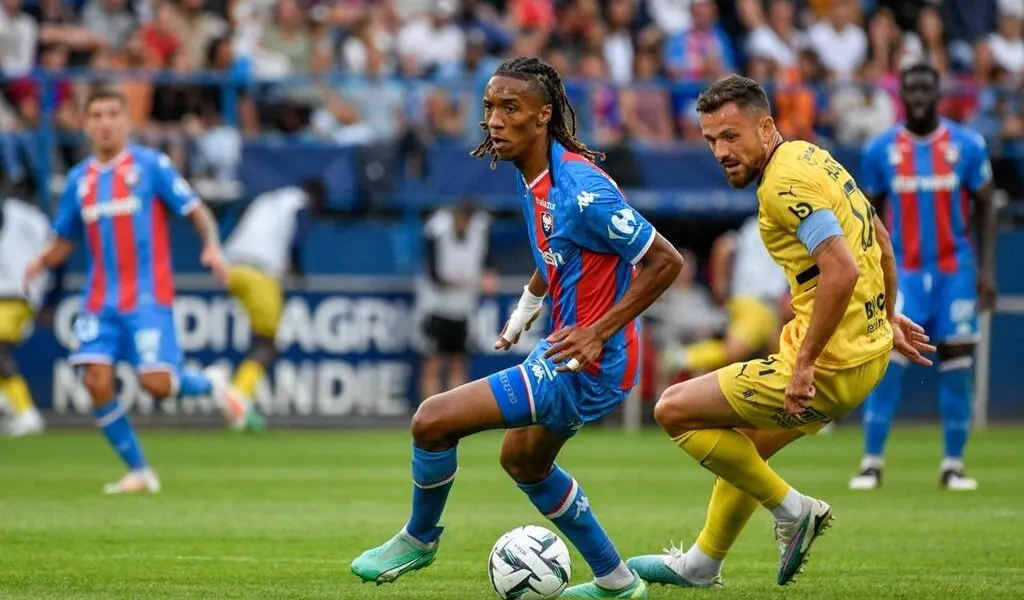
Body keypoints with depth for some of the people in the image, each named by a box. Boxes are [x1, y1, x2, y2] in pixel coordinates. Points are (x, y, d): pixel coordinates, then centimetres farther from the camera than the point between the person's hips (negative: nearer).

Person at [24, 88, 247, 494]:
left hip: (147, 297, -4)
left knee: (156, 382, -16)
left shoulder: (151, 166, -3)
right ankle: (138, 472, 3)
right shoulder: (79, 179, 10)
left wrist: (212, 245, -23)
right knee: (97, 381, -10)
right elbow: (64, 240, 18)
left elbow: (196, 211, -4)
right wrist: (42, 262, -3)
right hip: (100, 301, 4)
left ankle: (209, 388, 19)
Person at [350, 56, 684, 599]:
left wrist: (599, 332, -24)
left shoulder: (580, 189, -27)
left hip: (586, 368, -10)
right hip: (561, 346, 10)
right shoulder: (530, 177, 2)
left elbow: (665, 261, -23)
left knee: (432, 421, -12)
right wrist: (525, 309, 18)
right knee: (522, 460, 30)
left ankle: (418, 538, 16)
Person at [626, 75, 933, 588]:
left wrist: (804, 362, -24)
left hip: (829, 365, -10)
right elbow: (880, 242, 22)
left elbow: (841, 271, -29)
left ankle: (792, 510, 5)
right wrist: (888, 318, 30)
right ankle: (702, 564, 43)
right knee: (743, 446, 27)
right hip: (868, 350, 10)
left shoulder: (784, 184, -19)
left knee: (675, 410, -2)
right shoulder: (811, 157, 11)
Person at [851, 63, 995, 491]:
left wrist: (986, 268, -2)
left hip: (955, 270, 0)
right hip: (904, 270, 0)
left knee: (956, 366, 1)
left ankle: (953, 465, 9)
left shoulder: (967, 146, 0)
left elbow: (984, 209, 6)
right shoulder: (881, 150, 1)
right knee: (887, 363, -10)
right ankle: (872, 462, -5)